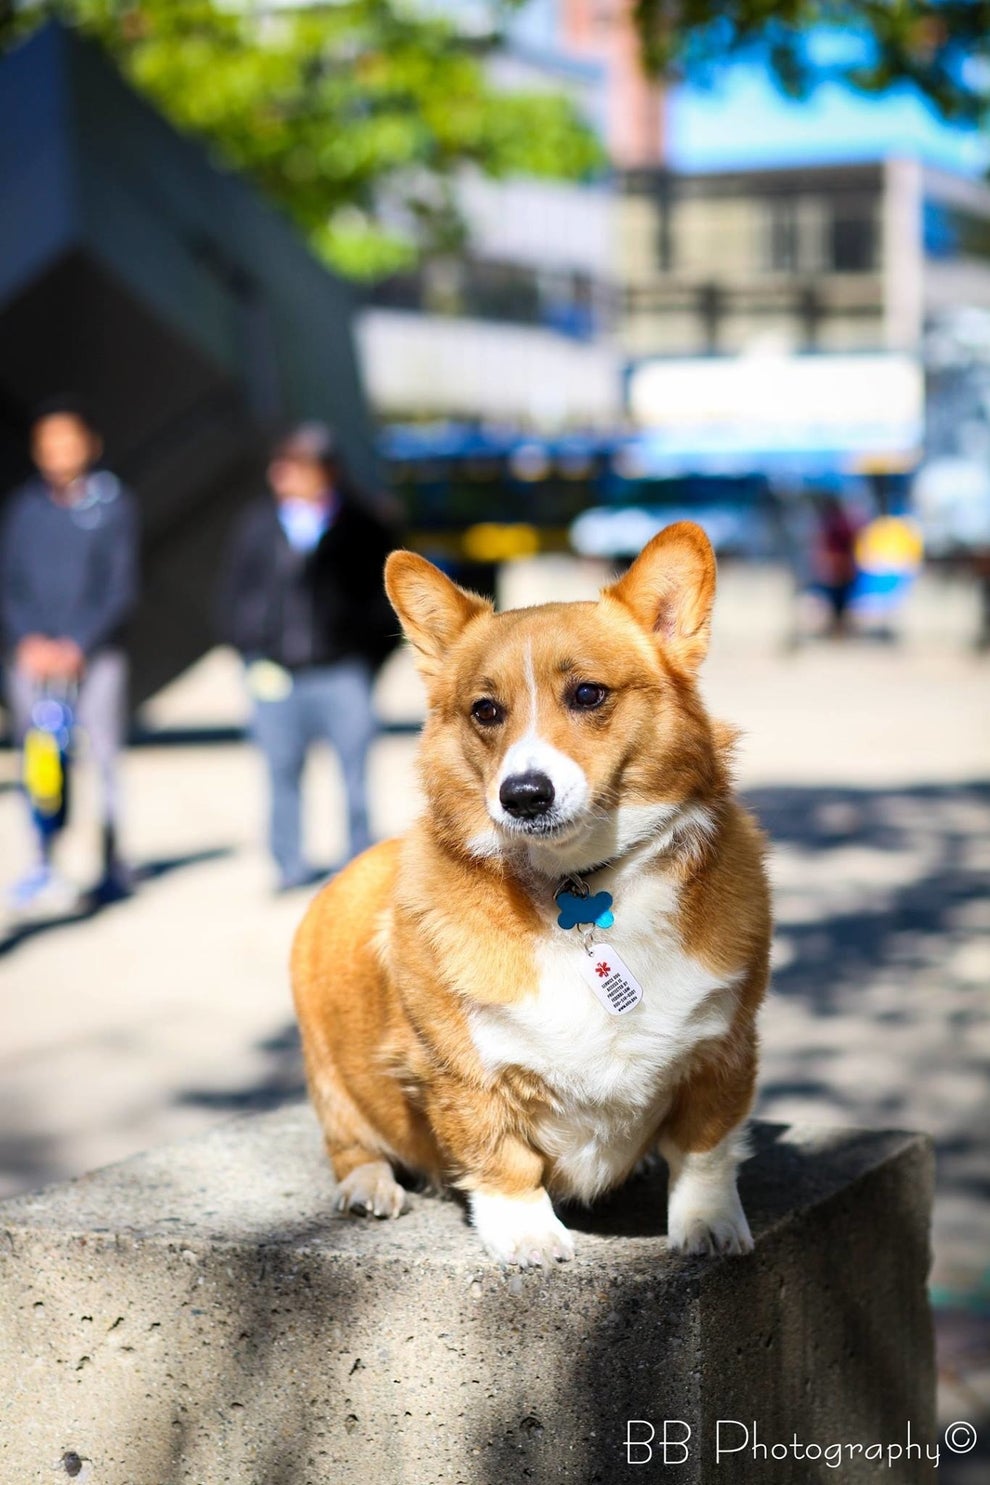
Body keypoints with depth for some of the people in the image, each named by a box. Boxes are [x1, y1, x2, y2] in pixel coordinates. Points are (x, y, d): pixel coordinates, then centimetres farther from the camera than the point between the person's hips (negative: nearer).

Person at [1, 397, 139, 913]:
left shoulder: (115, 504, 3)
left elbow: (122, 587, -1)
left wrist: (77, 645, -10)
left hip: (96, 653, -2)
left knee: (104, 753, -2)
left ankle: (113, 862, 7)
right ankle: (44, 866, 1)